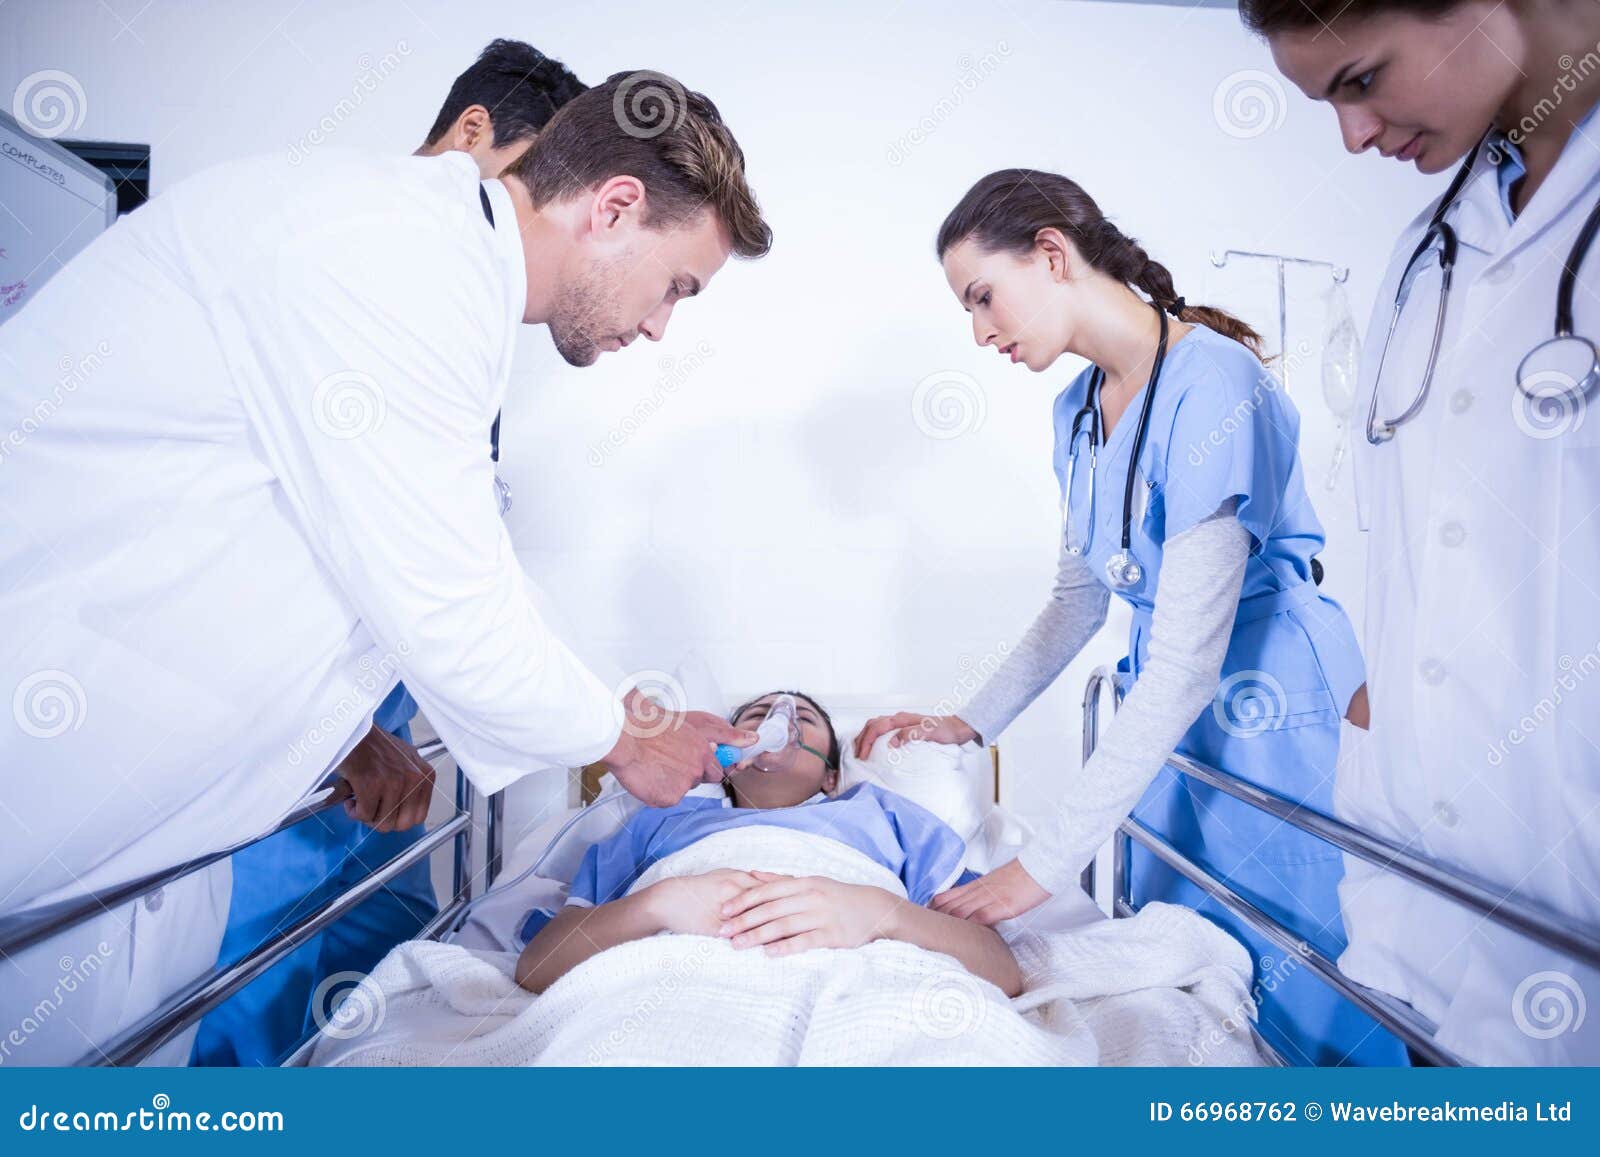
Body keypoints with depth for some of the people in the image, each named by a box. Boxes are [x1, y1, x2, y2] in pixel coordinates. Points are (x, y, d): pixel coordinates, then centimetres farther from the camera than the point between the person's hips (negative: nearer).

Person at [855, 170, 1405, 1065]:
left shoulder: (1211, 385, -23)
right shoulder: (1077, 411, 5)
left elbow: (1188, 664, -28)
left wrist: (1046, 865, -27)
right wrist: (971, 725, 9)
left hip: (1269, 698, -8)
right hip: (1168, 709, 8)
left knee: (1287, 990, 2)